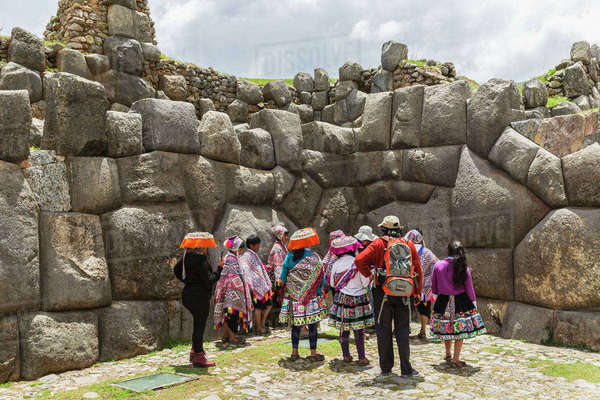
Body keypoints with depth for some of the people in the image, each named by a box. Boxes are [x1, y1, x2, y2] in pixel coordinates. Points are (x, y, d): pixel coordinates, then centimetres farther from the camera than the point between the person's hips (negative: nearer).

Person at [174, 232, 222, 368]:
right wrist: (220, 269, -13)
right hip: (200, 296, -9)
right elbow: (209, 280, -20)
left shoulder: (186, 256, 6)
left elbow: (176, 269, 21)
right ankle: (198, 357, 7)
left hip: (188, 294, 9)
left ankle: (194, 351, 32)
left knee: (198, 324, 22)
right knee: (200, 326, 0)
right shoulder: (200, 260, -21)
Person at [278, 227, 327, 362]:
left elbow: (283, 276, 2)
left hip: (293, 297, 3)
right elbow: (321, 278, -6)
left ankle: (294, 352, 17)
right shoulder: (314, 257, -10)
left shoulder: (289, 257, -2)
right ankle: (313, 353, 11)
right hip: (311, 298, -3)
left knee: (296, 325, 11)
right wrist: (319, 291, 8)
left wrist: (287, 288, 16)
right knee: (312, 325, 6)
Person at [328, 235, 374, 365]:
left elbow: (333, 283, 6)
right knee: (358, 329, 2)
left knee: (344, 328, 10)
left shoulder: (336, 264, -2)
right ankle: (361, 357, 3)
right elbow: (365, 283, -8)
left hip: (341, 298, 3)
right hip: (357, 299, -3)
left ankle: (346, 355, 15)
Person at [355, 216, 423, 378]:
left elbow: (359, 260, -15)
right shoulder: (409, 245, 6)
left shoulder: (379, 243, -3)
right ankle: (406, 369, 9)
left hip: (383, 292, -2)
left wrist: (368, 274, 1)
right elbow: (418, 269, 7)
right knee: (402, 330, 9)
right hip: (403, 294, 2)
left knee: (384, 330, 7)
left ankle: (386, 368, 12)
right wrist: (417, 292, 15)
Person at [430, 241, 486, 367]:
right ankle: (455, 359, 10)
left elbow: (434, 288, 2)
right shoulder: (464, 268, -10)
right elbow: (469, 289, -4)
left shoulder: (438, 265, -6)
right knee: (460, 331, 8)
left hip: (443, 302, 2)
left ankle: (448, 355, 34)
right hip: (460, 302, -2)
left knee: (446, 329, 17)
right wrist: (473, 303, 11)